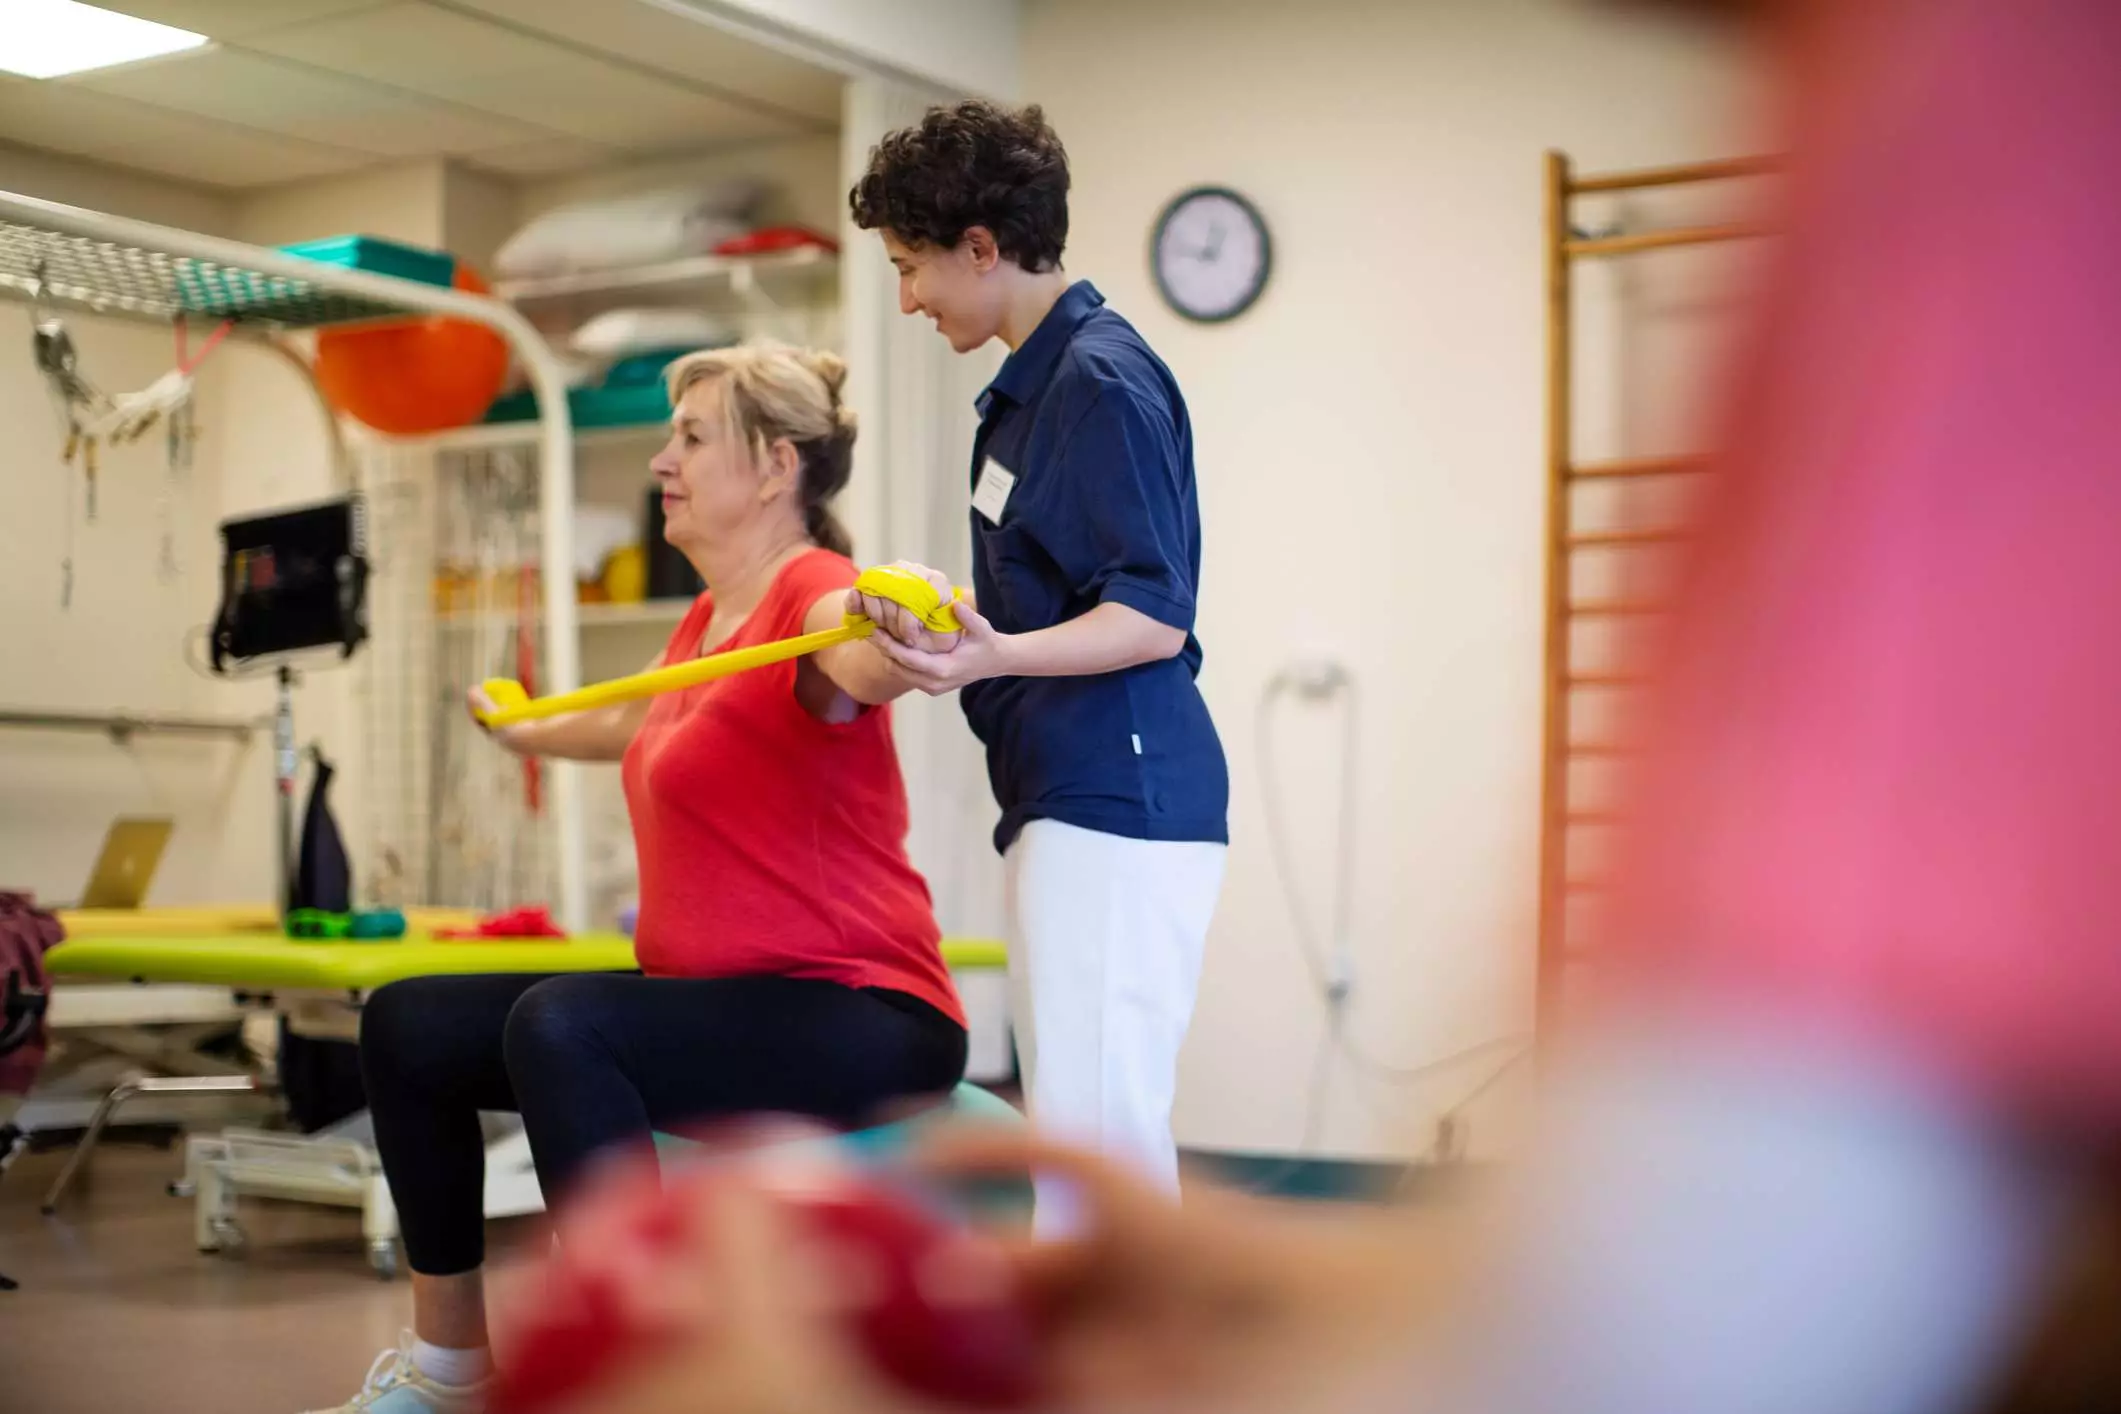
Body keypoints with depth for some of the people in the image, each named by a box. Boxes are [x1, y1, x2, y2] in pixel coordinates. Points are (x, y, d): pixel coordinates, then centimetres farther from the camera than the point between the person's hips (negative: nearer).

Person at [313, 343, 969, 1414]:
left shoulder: (810, 593, -13)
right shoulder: (708, 622, 14)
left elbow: (859, 661, -39)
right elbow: (631, 726, 36)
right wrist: (525, 732, 54)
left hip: (863, 1023, -9)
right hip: (713, 998, 10)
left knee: (558, 1026, -33)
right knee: (407, 1024, 7)